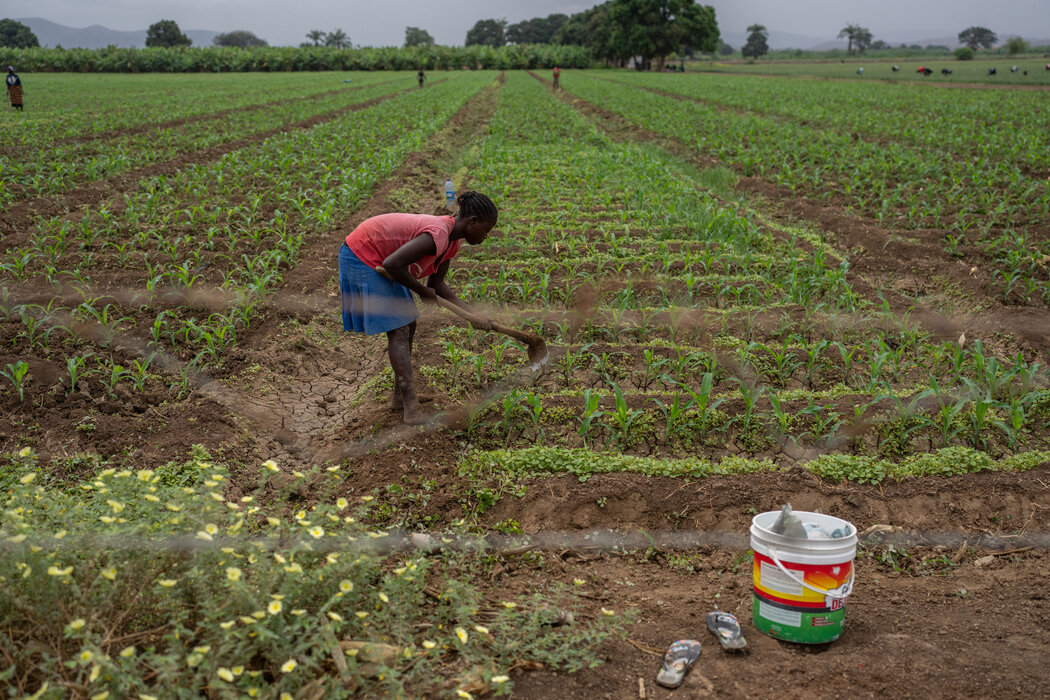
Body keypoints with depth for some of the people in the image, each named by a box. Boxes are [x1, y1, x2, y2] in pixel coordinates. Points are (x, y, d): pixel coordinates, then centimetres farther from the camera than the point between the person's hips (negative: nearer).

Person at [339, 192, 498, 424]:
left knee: (408, 325, 12)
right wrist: (422, 291, -18)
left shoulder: (452, 241, 2)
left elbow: (437, 283, 7)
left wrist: (473, 315, 0)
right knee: (399, 331, -11)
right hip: (362, 256, -10)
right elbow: (392, 264, -34)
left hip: (379, 261, 10)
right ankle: (412, 411, -10)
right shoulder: (438, 236, -30)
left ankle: (400, 397, 22)